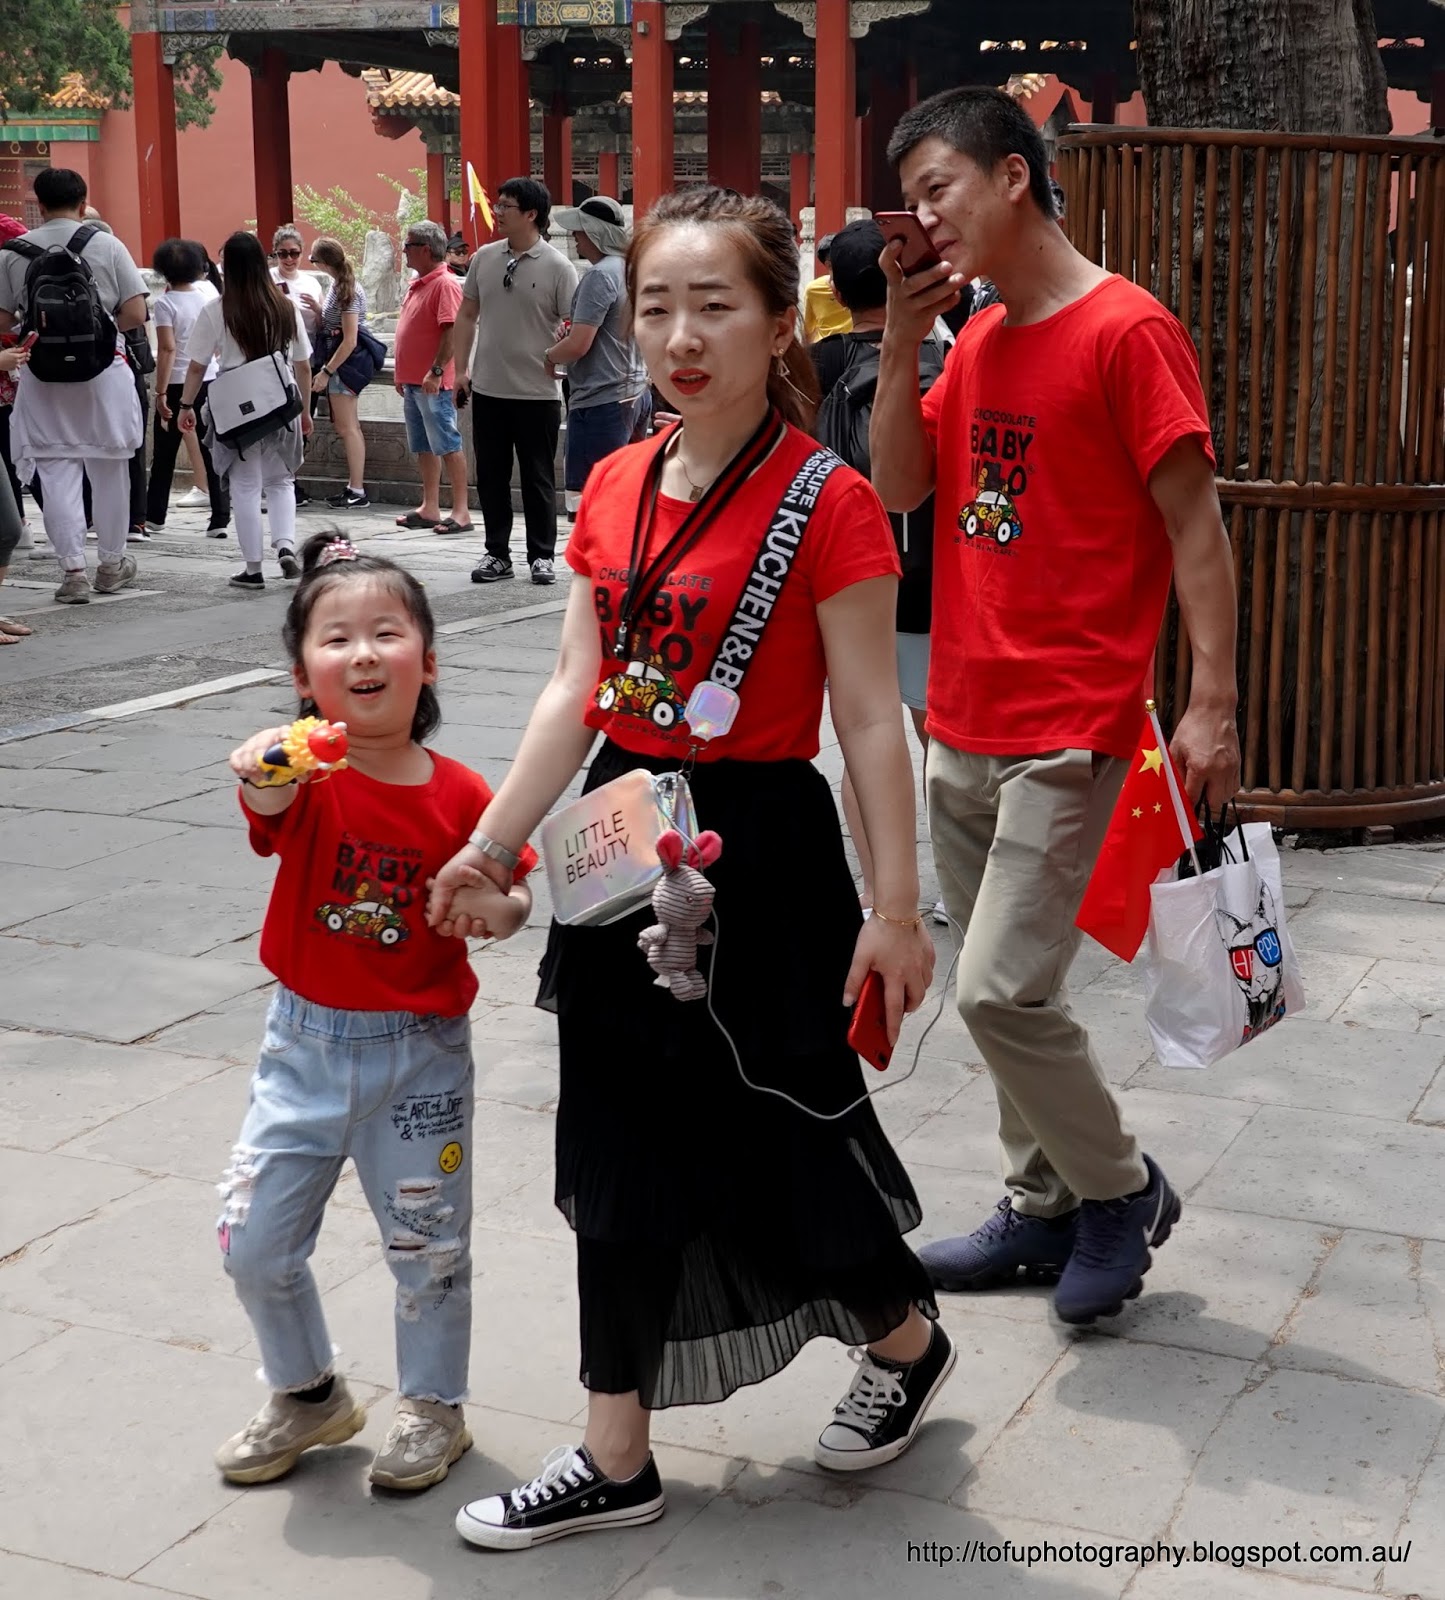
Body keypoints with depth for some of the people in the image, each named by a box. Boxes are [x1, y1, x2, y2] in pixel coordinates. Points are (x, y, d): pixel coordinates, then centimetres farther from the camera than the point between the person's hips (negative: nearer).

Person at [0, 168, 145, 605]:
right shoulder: (107, 246, -3)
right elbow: (136, 315, -5)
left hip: (43, 378, 0)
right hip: (103, 373, 0)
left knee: (58, 474, 4)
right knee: (110, 471, 12)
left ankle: (73, 570, 0)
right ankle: (112, 564, 23)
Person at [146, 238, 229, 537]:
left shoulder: (165, 303, -11)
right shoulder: (207, 291, 1)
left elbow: (167, 349, -17)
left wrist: (161, 392, -16)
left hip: (178, 384, -4)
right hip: (210, 380, 4)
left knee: (164, 453, 9)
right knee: (213, 450, 5)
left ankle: (154, 516, 19)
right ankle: (220, 519, 0)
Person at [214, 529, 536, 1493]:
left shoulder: (459, 796, -9)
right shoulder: (308, 776, -12)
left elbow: (509, 899, 5)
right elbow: (270, 808, -37)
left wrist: (499, 907, -19)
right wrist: (266, 778, -61)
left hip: (421, 1051, -1)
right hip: (307, 1042, 1)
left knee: (429, 1242, 11)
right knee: (254, 1240, 7)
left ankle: (433, 1408, 34)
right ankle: (310, 1394, 32)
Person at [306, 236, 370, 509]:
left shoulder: (347, 291, -18)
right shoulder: (337, 284, 10)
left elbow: (349, 341, -20)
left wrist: (327, 372, -20)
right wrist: (317, 309, 3)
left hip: (344, 362, -10)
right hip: (336, 360, 10)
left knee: (347, 427, -6)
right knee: (344, 426, 12)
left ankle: (357, 492, -3)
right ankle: (353, 487, 17)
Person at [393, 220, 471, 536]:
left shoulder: (445, 284, -14)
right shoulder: (417, 284, 16)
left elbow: (452, 331, -21)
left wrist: (436, 371, -25)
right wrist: (402, 374, 22)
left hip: (434, 383, -10)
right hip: (413, 381, 10)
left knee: (448, 445, -7)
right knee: (423, 448, 12)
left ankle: (460, 512, -6)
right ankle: (429, 509, 17)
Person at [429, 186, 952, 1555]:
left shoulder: (826, 501, -13)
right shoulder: (614, 488, 6)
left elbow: (869, 720, -12)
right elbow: (577, 689, 7)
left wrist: (896, 908, -11)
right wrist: (489, 845, 4)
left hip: (758, 848, -6)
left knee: (783, 1135, 7)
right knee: (619, 1152, 11)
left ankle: (907, 1339, 38)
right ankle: (616, 1460, 24)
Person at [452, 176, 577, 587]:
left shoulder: (557, 267, -8)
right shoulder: (484, 258, 5)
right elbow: (467, 315, 12)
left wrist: (555, 361, -13)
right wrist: (461, 368, 8)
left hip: (537, 393, -4)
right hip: (487, 389, 4)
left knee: (538, 478, 5)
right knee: (491, 476, 10)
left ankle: (542, 556, 15)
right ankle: (497, 553, 20)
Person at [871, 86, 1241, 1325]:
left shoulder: (1128, 330, -11)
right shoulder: (976, 342, 12)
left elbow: (1194, 526, -12)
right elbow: (899, 487, 7)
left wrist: (1213, 703, -17)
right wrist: (902, 339, -2)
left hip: (1067, 733, -8)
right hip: (961, 725, 8)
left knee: (1003, 991, -10)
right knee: (1002, 988, 13)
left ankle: (1123, 1191, 12)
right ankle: (1045, 1209, 27)